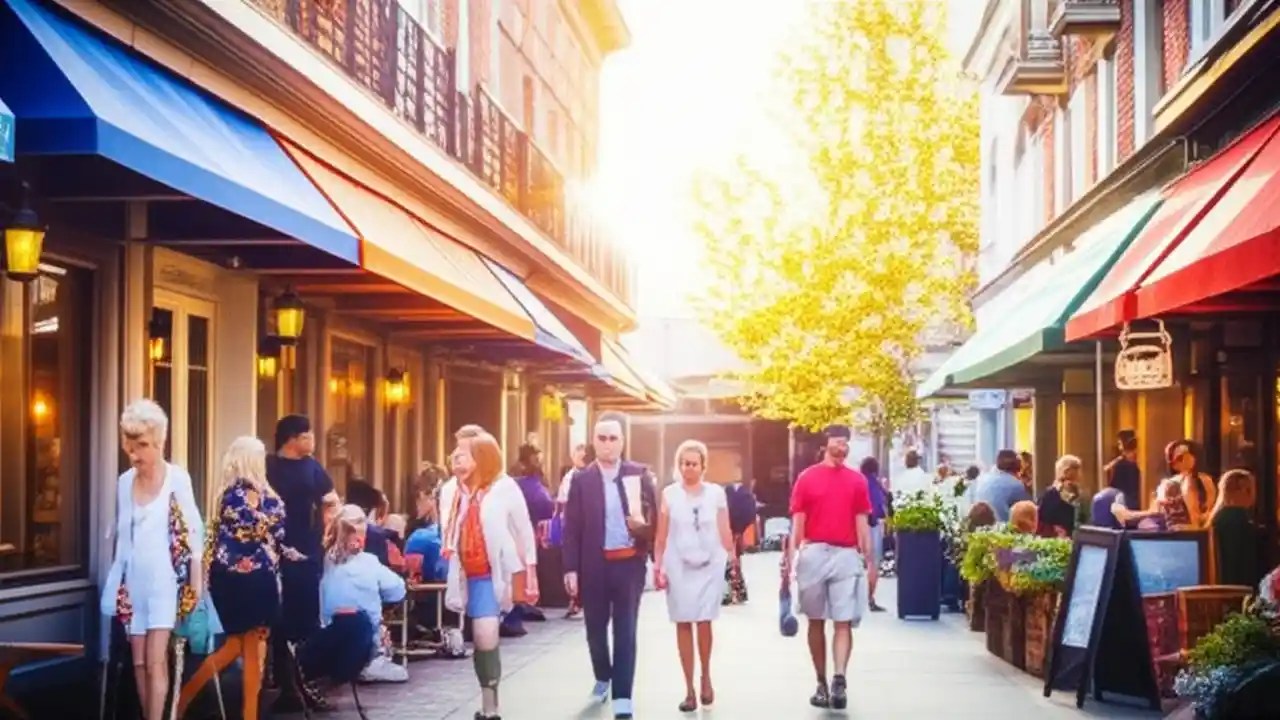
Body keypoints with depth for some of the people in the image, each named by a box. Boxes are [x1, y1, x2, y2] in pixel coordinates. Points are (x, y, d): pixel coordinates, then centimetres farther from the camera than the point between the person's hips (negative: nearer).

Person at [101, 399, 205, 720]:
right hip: (134, 580, 5)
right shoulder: (124, 481, 5)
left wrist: (196, 580, -6)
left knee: (156, 662, -9)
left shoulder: (177, 478, -9)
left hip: (165, 579, -5)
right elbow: (122, 534, 11)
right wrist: (116, 582, 10)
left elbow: (194, 531, -5)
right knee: (139, 663, 7)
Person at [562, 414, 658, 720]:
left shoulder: (640, 474, 3)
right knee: (595, 627, 11)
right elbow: (572, 528, -1)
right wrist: (571, 569, -7)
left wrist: (644, 526, -17)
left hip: (629, 563, -1)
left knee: (625, 631, -2)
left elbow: (654, 516, 6)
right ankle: (603, 677, 37)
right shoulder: (581, 479, 2)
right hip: (594, 565, 1)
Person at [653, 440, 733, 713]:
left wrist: (733, 560, 0)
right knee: (683, 624, 2)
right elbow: (661, 535, 4)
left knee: (704, 622, -7)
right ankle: (689, 688, 8)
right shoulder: (669, 493, 3)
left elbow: (725, 532, 5)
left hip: (709, 565, 0)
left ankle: (706, 678, 17)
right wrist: (657, 566, -1)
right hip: (678, 566, 1)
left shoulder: (716, 492, 4)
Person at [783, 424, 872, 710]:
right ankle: (822, 683, 13)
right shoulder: (806, 477, 3)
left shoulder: (857, 480, 7)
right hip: (814, 554, 0)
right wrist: (790, 557, -4)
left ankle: (839, 680, -15)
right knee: (816, 620, 6)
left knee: (844, 621, -8)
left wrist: (868, 559, 2)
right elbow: (798, 521, 3)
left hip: (846, 555, 1)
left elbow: (862, 522, 7)